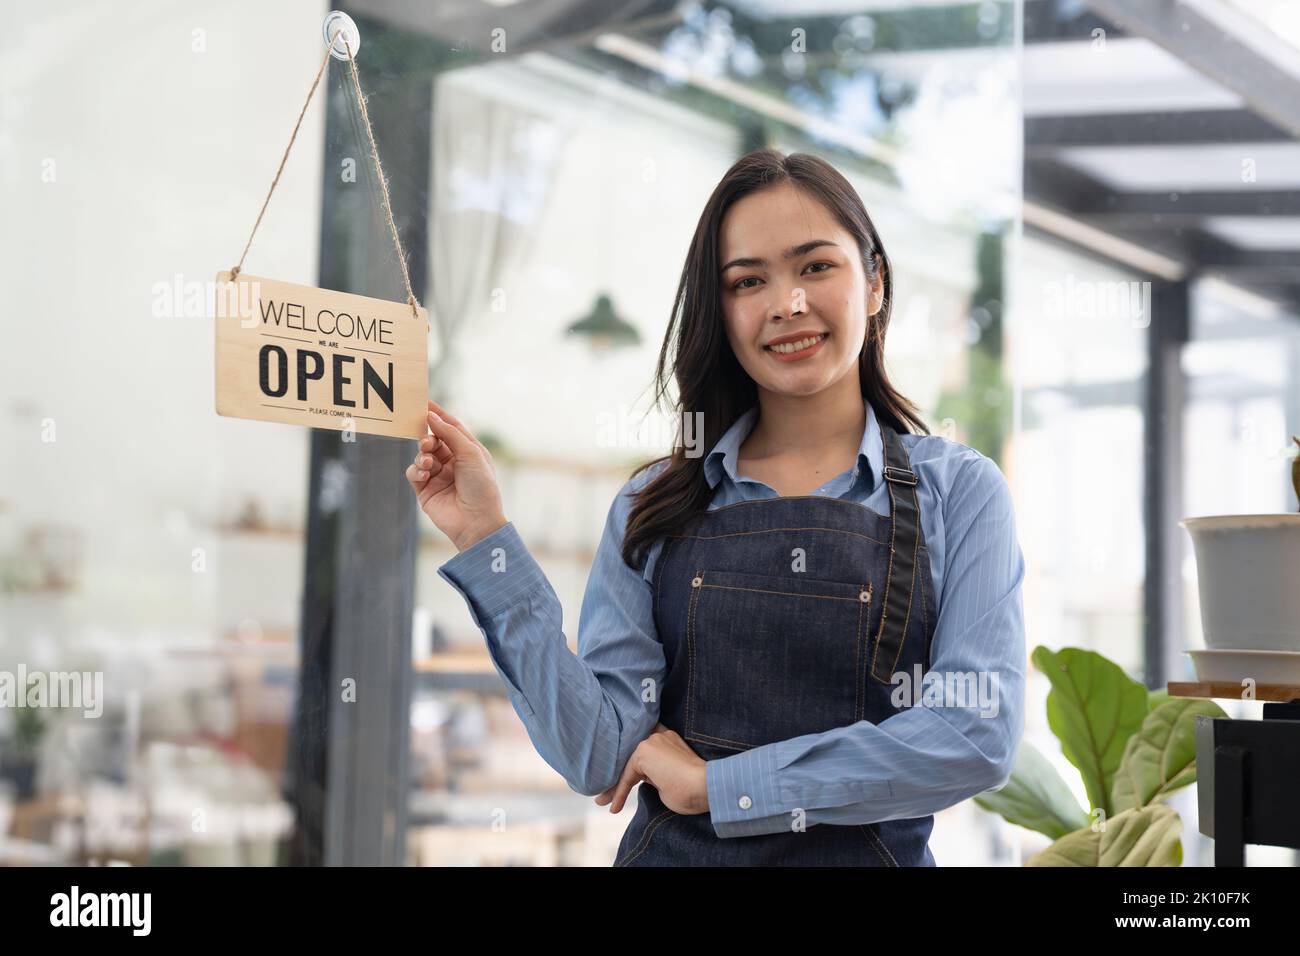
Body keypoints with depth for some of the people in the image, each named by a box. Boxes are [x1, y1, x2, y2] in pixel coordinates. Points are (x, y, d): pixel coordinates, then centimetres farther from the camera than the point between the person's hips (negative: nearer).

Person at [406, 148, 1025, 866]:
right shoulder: (656, 505, -2)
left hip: (870, 853, -1)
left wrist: (717, 782, -14)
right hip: (674, 854, 1)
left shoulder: (958, 489, -5)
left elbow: (978, 735, -16)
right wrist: (485, 538, -14)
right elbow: (599, 758, -9)